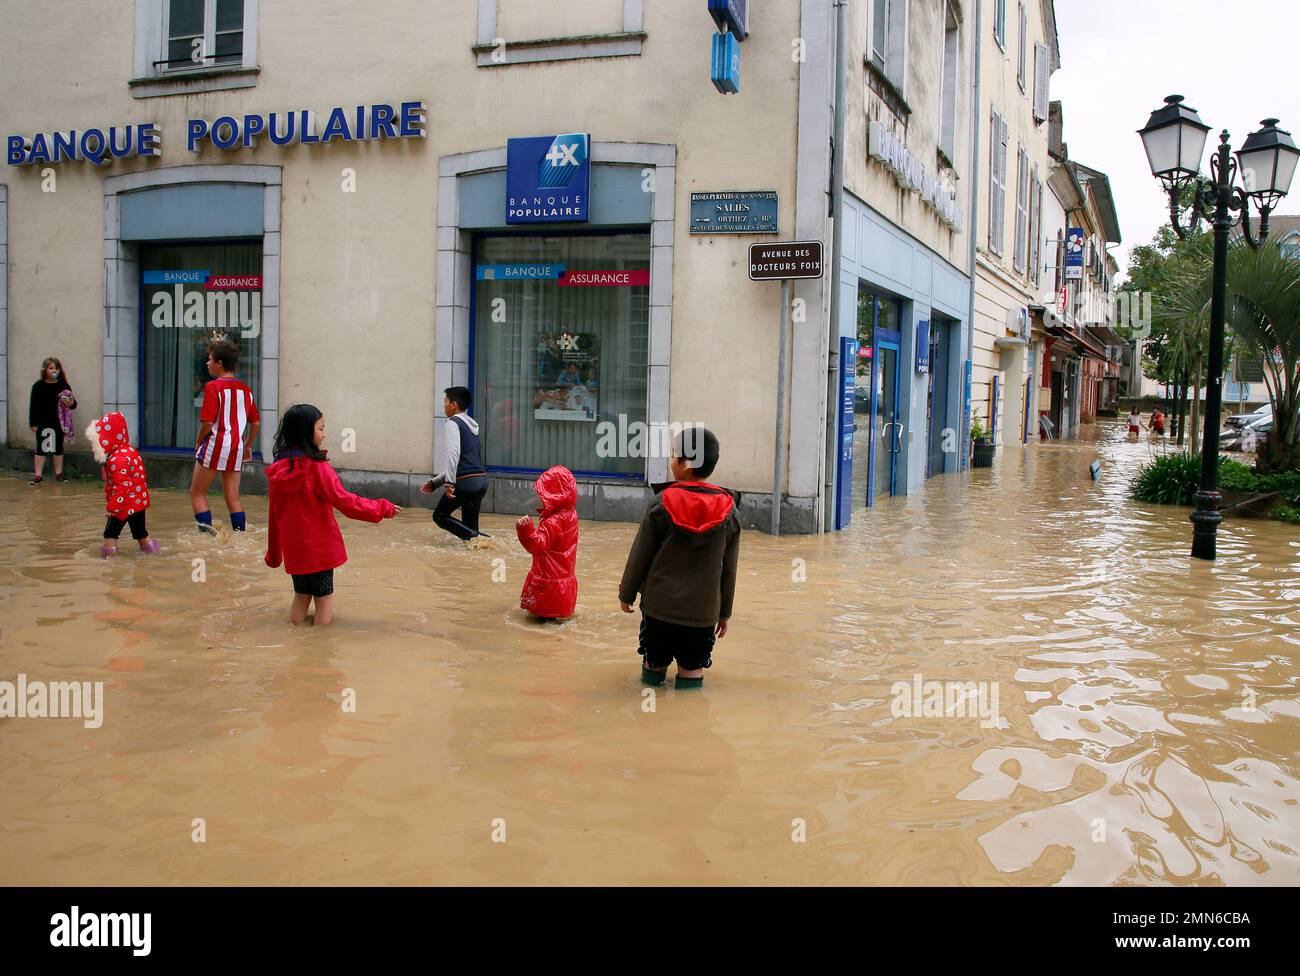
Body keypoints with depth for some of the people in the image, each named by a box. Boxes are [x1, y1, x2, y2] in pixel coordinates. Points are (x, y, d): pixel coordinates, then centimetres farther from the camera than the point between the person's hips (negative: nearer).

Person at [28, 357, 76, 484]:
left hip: (59, 422, 2)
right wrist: (32, 422, -6)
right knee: (41, 448, 2)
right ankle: (37, 475, 6)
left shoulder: (64, 386, -1)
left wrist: (71, 404, -20)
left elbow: (73, 403, 5)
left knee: (58, 448, 12)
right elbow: (33, 405, -3)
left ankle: (58, 473, 23)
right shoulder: (38, 386, -5)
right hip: (43, 422, -2)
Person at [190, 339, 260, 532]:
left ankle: (207, 533, -2)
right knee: (233, 498, 10)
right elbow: (256, 423, 13)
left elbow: (207, 422, -15)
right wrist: (248, 446, 24)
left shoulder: (213, 387, -10)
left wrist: (198, 442, 2)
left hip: (215, 444, -6)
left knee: (197, 494, 7)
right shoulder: (245, 388, 9)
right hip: (236, 448, 6)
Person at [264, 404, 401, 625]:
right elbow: (345, 501, -19)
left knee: (301, 596, 19)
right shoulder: (317, 468, -17)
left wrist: (274, 553, 17)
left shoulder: (277, 470, 0)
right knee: (324, 598, 7)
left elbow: (274, 515, 7)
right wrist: (383, 508, -9)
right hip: (319, 547, -5)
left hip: (293, 549, 5)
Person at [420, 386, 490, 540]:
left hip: (466, 481, -8)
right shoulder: (472, 425, 25)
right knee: (469, 526, 15)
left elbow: (454, 453, -17)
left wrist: (449, 482, -20)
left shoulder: (453, 422, -1)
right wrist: (434, 483, 32)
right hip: (482, 480, 8)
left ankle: (475, 537, -13)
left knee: (440, 516, 6)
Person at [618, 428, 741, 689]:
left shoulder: (662, 504, -9)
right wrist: (724, 611, 14)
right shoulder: (728, 510, -4)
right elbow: (728, 569, 3)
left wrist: (626, 593, 11)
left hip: (659, 605, -1)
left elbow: (640, 555, -3)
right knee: (692, 672, 7)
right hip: (702, 612, 1)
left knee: (654, 667, 14)